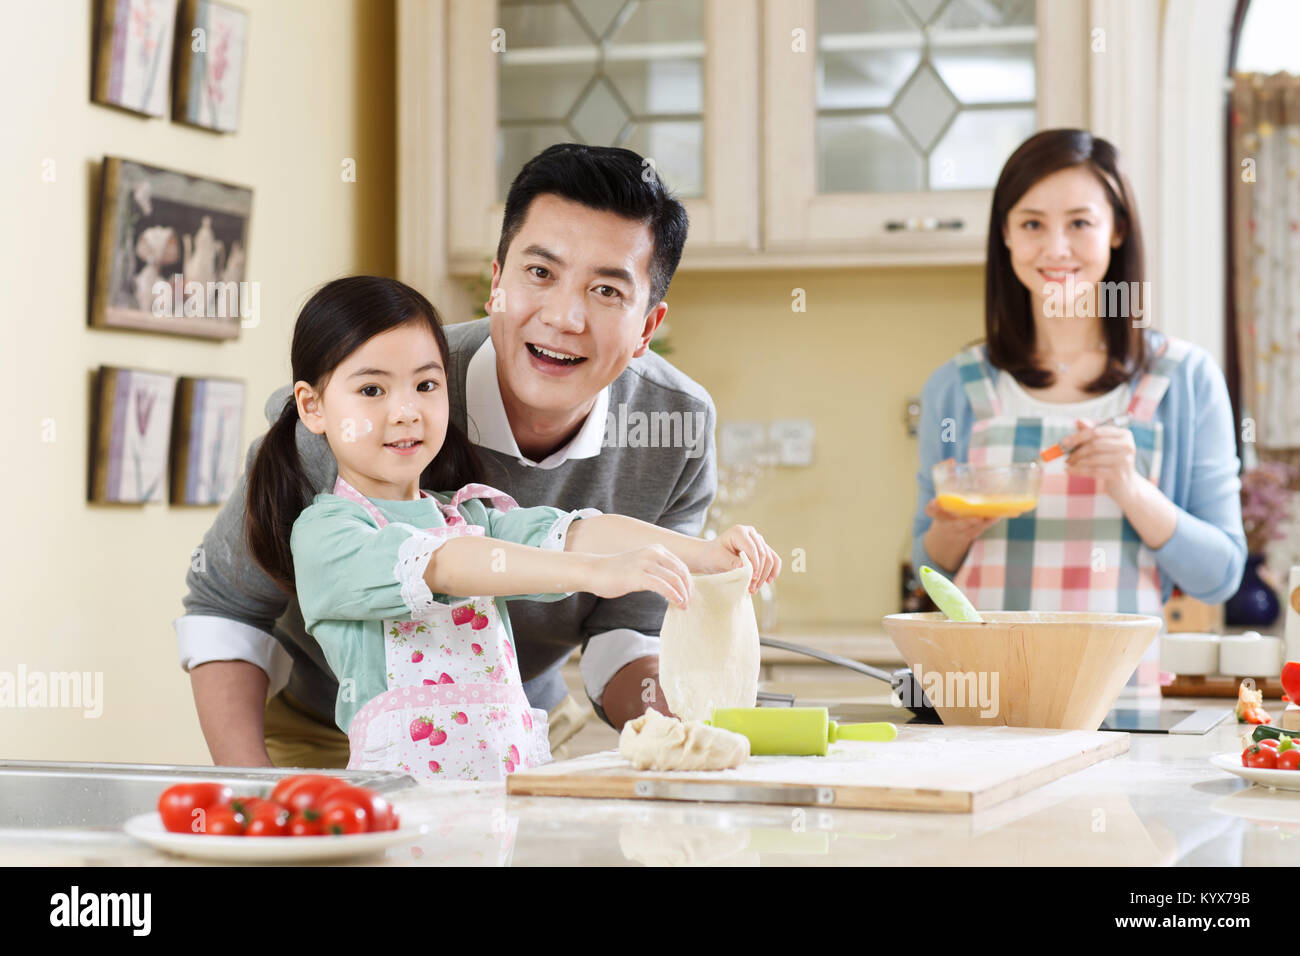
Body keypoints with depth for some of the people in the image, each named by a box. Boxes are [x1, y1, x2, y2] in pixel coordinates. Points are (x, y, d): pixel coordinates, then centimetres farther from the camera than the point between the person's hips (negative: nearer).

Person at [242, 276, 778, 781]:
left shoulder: (471, 518, 20)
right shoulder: (323, 531, 0)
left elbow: (568, 535, 3)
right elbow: (441, 566, -17)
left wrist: (704, 553, -15)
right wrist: (594, 573, -30)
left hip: (512, 774, 5)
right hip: (397, 786, -5)